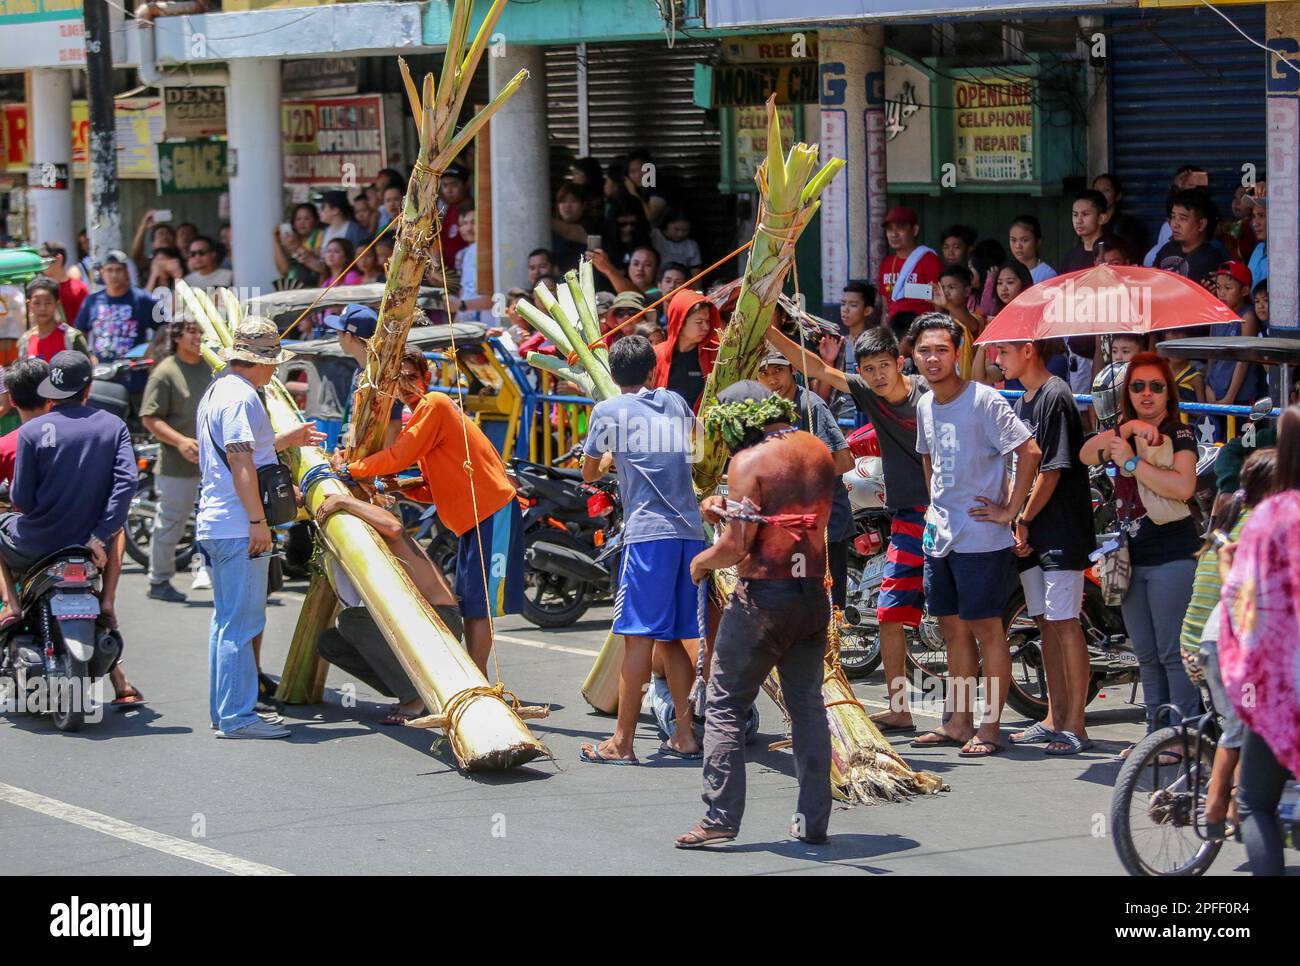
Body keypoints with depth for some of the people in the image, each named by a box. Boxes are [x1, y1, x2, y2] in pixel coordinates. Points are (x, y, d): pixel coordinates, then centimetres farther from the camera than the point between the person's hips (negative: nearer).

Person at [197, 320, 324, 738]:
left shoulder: (217, 391, 18)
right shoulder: (241, 397, -14)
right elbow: (241, 461, -21)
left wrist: (287, 439, 30)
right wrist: (258, 521, -21)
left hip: (215, 525, 11)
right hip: (238, 527, -11)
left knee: (227, 621, 15)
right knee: (242, 622, -8)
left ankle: (223, 711, 19)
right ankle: (237, 715, -7)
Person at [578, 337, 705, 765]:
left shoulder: (608, 411, 4)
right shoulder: (676, 403, 17)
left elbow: (590, 473, 14)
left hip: (648, 533, -5)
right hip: (692, 530, 5)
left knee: (639, 636, -8)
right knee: (675, 637, 11)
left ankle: (622, 742, -9)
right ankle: (684, 735, 10)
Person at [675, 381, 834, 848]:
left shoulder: (749, 460, -12)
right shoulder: (817, 451, 9)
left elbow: (737, 545, -17)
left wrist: (701, 562, 3)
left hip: (763, 596, -6)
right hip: (813, 595, 7)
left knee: (724, 707, 1)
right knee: (808, 707, 13)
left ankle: (720, 818, -4)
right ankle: (814, 820, 12)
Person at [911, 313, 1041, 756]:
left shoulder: (983, 400, -14)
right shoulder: (925, 404, 10)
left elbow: (1029, 451, -18)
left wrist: (1010, 511, -16)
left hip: (980, 536, -8)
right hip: (940, 536, 8)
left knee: (986, 628, -3)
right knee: (953, 628, 13)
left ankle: (990, 727, 1)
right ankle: (959, 721, 21)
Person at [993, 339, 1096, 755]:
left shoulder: (1055, 397, -12)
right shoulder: (1023, 402, 16)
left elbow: (1052, 471, -16)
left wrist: (1024, 521, -10)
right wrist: (1015, 524, 6)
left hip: (1060, 532, -9)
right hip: (1029, 536, 9)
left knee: (1064, 623, -9)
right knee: (1047, 623, 12)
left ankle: (1075, 725, -8)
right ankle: (1055, 718, 18)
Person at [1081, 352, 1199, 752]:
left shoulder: (1180, 435, -5)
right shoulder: (1125, 434, 14)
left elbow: (1183, 486, -22)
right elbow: (1086, 455, -4)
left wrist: (1132, 461, -18)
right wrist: (1127, 429, -16)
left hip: (1172, 557, -7)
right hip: (1132, 558, 7)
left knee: (1173, 653, -8)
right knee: (1146, 656, 12)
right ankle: (1156, 734, 18)